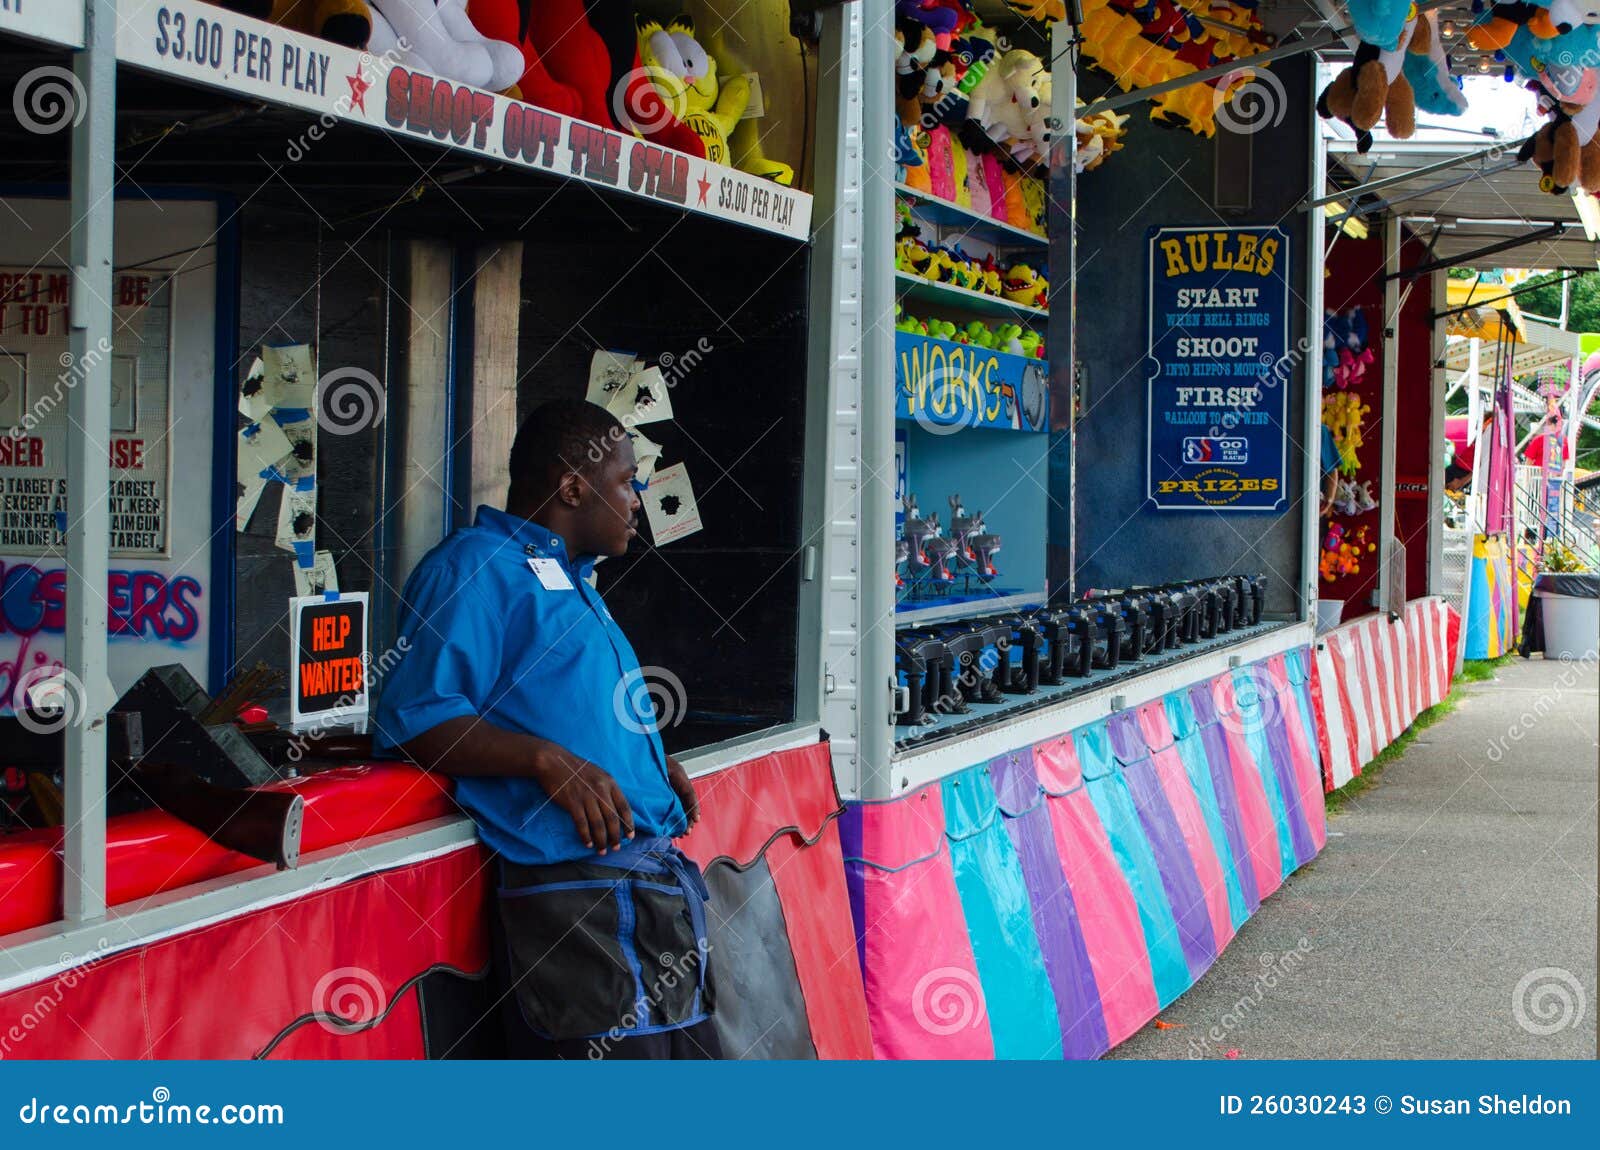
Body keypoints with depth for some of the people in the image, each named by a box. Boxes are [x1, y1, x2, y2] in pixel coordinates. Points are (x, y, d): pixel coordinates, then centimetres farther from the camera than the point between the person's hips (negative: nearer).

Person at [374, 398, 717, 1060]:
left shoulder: (572, 580, 26)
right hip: (574, 887, -10)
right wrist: (547, 759, -25)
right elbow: (414, 717, -15)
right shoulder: (474, 569, -6)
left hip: (659, 883, 10)